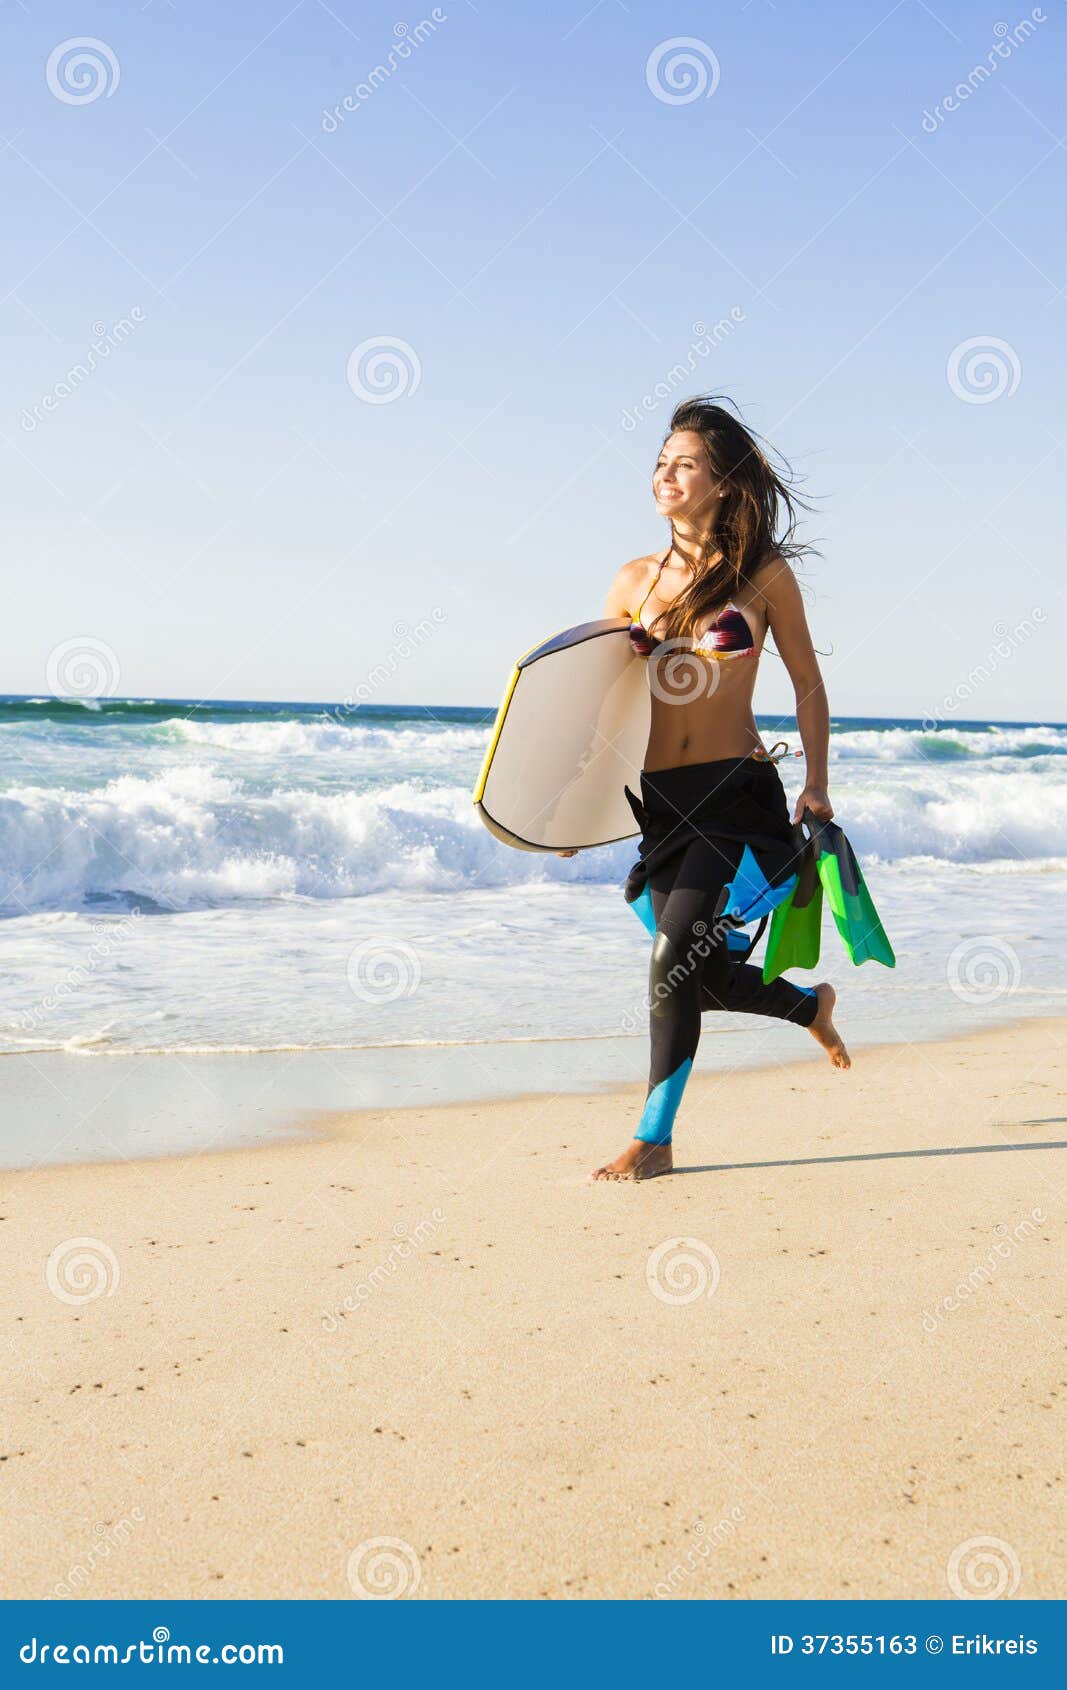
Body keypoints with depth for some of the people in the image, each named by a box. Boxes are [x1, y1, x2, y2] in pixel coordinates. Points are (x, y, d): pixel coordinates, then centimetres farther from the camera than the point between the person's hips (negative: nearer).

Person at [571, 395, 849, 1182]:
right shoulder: (635, 580, 8)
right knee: (699, 973, 9)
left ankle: (654, 1139, -1)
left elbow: (808, 683, 8)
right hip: (658, 799, 4)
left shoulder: (765, 575, 0)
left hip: (736, 792, -4)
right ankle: (812, 1005, 40)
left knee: (676, 953, -16)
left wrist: (816, 782, 0)